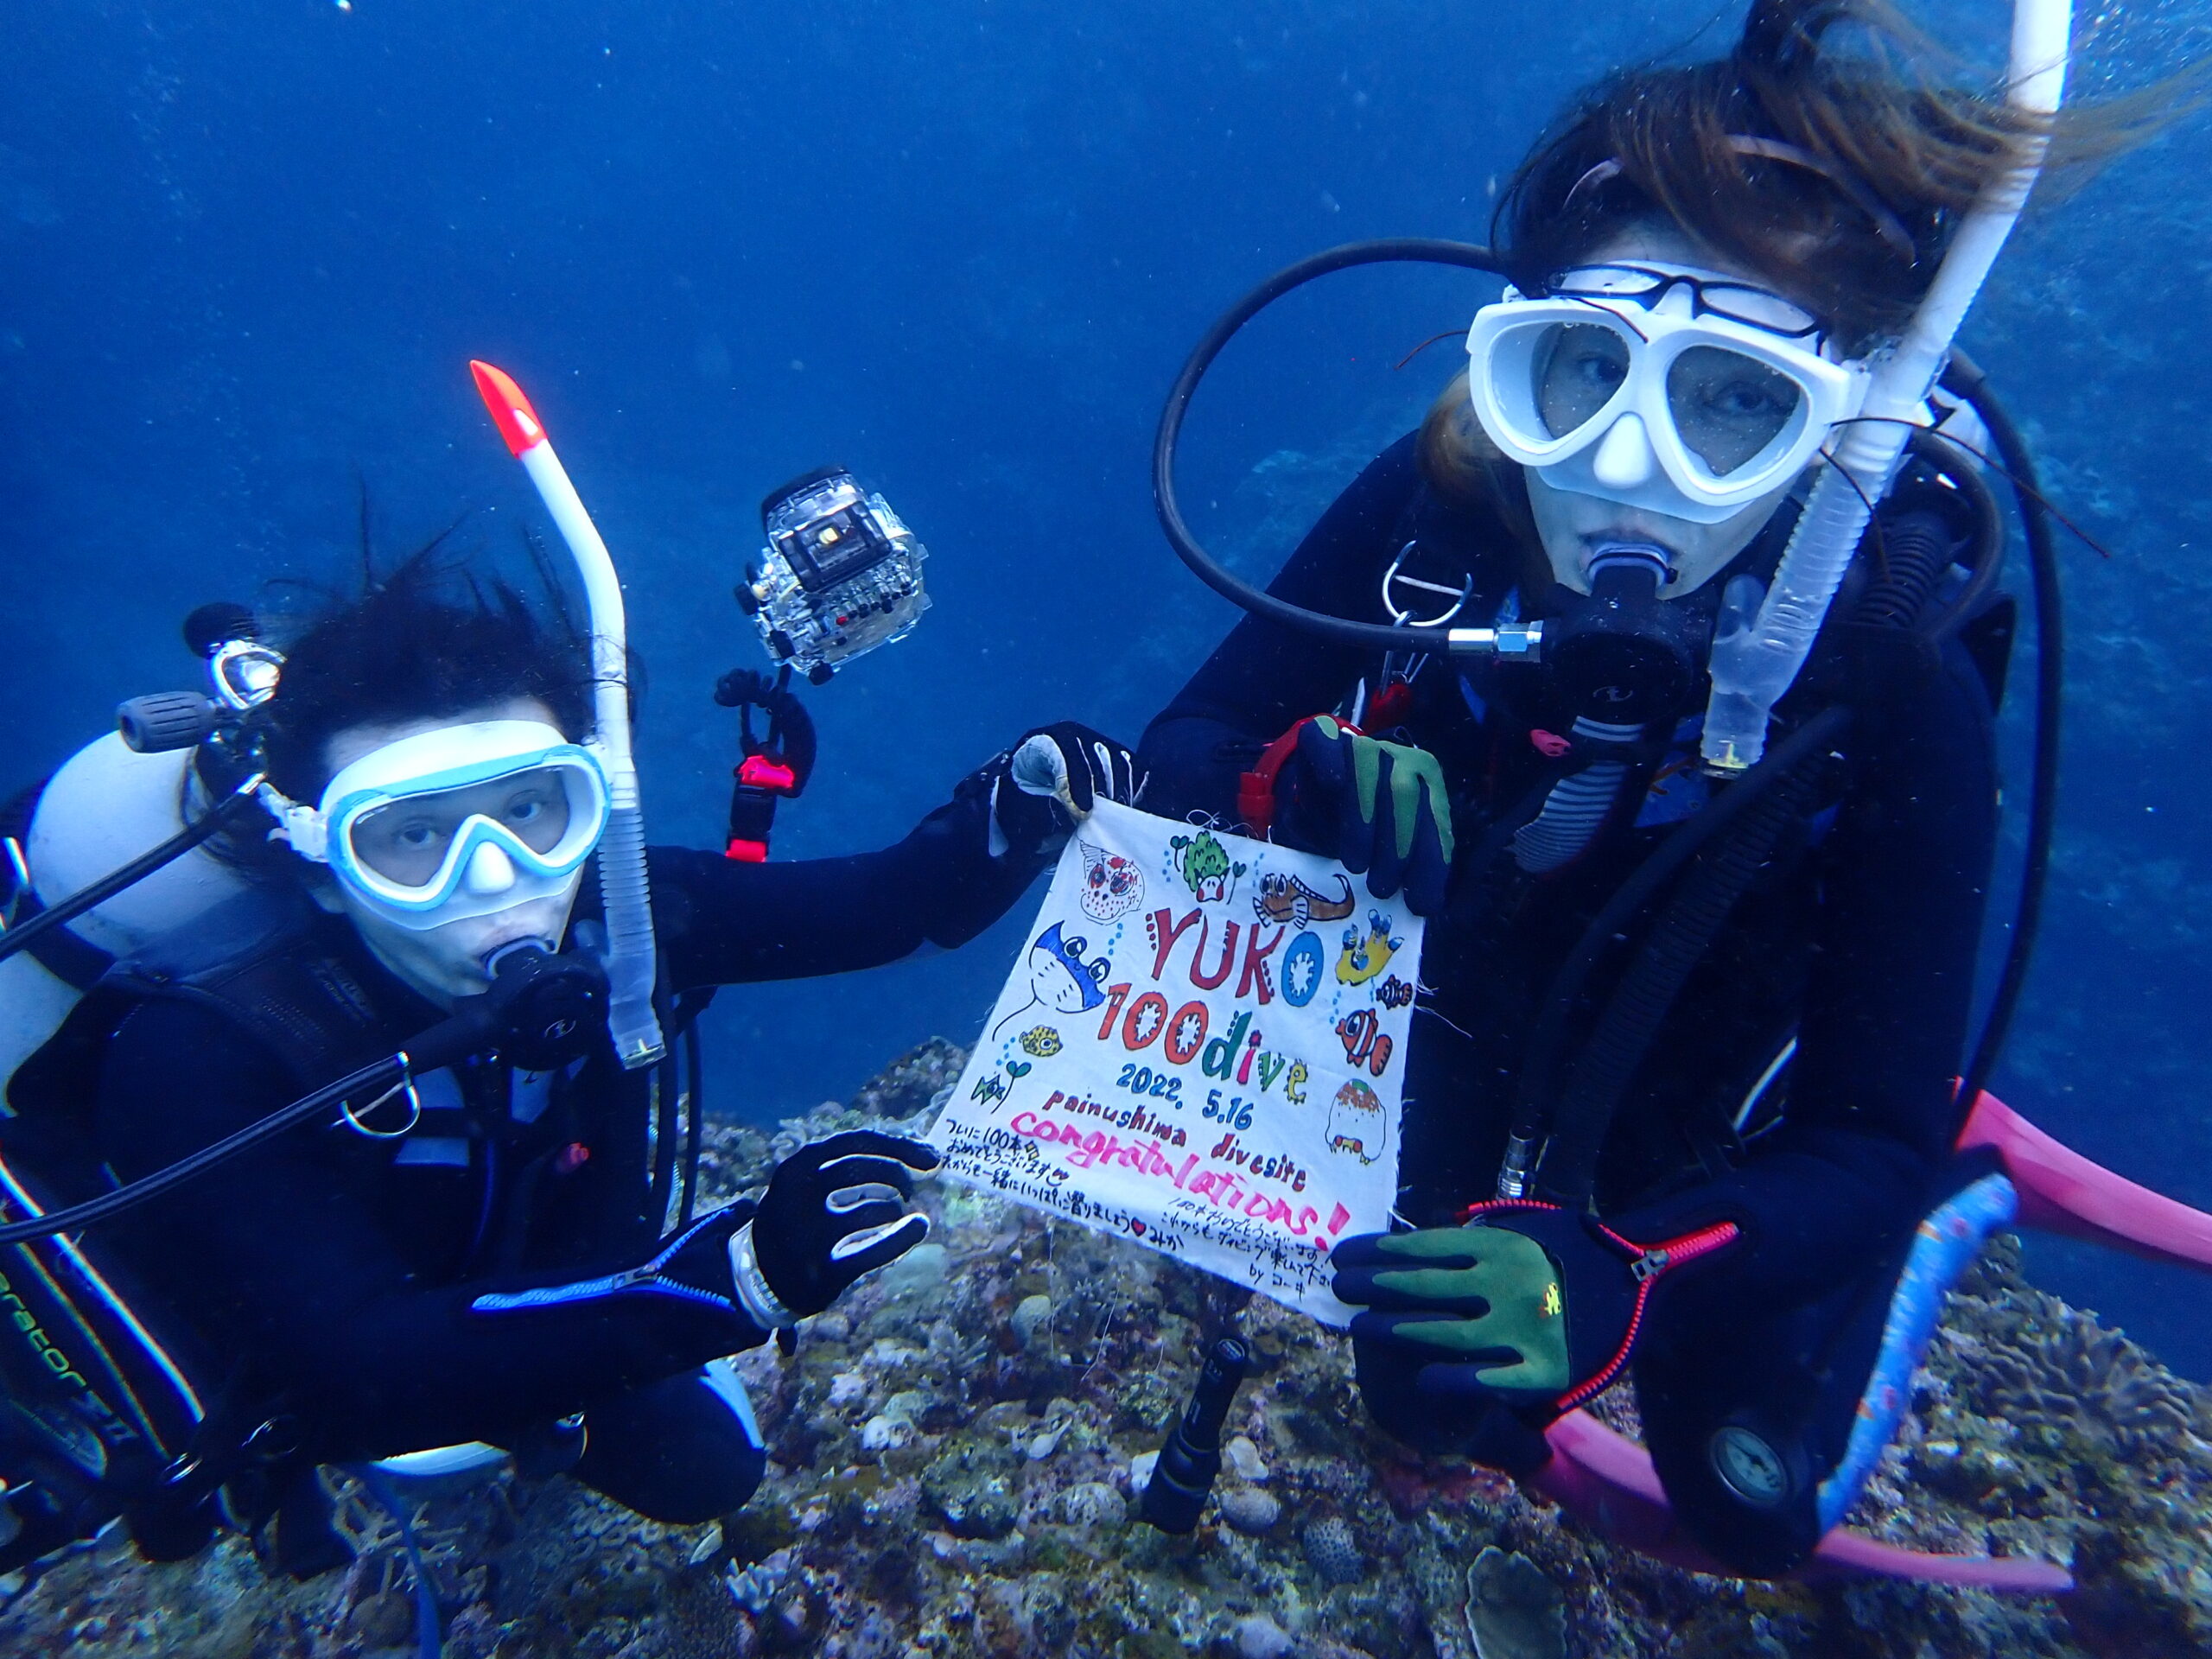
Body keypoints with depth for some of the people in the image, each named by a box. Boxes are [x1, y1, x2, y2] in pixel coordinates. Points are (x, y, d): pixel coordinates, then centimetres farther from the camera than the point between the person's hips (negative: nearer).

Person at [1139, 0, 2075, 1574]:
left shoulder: (1899, 688, -35)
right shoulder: (1427, 513, -30)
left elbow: (1874, 1143, -31)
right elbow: (1185, 753, -22)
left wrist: (1610, 1280, -49)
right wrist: (1295, 786, -45)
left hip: (1708, 1137, -2)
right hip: (1454, 1060, 3)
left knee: (1751, 1504, 23)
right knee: (1436, 1406, 27)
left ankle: (1955, 1210, 46)